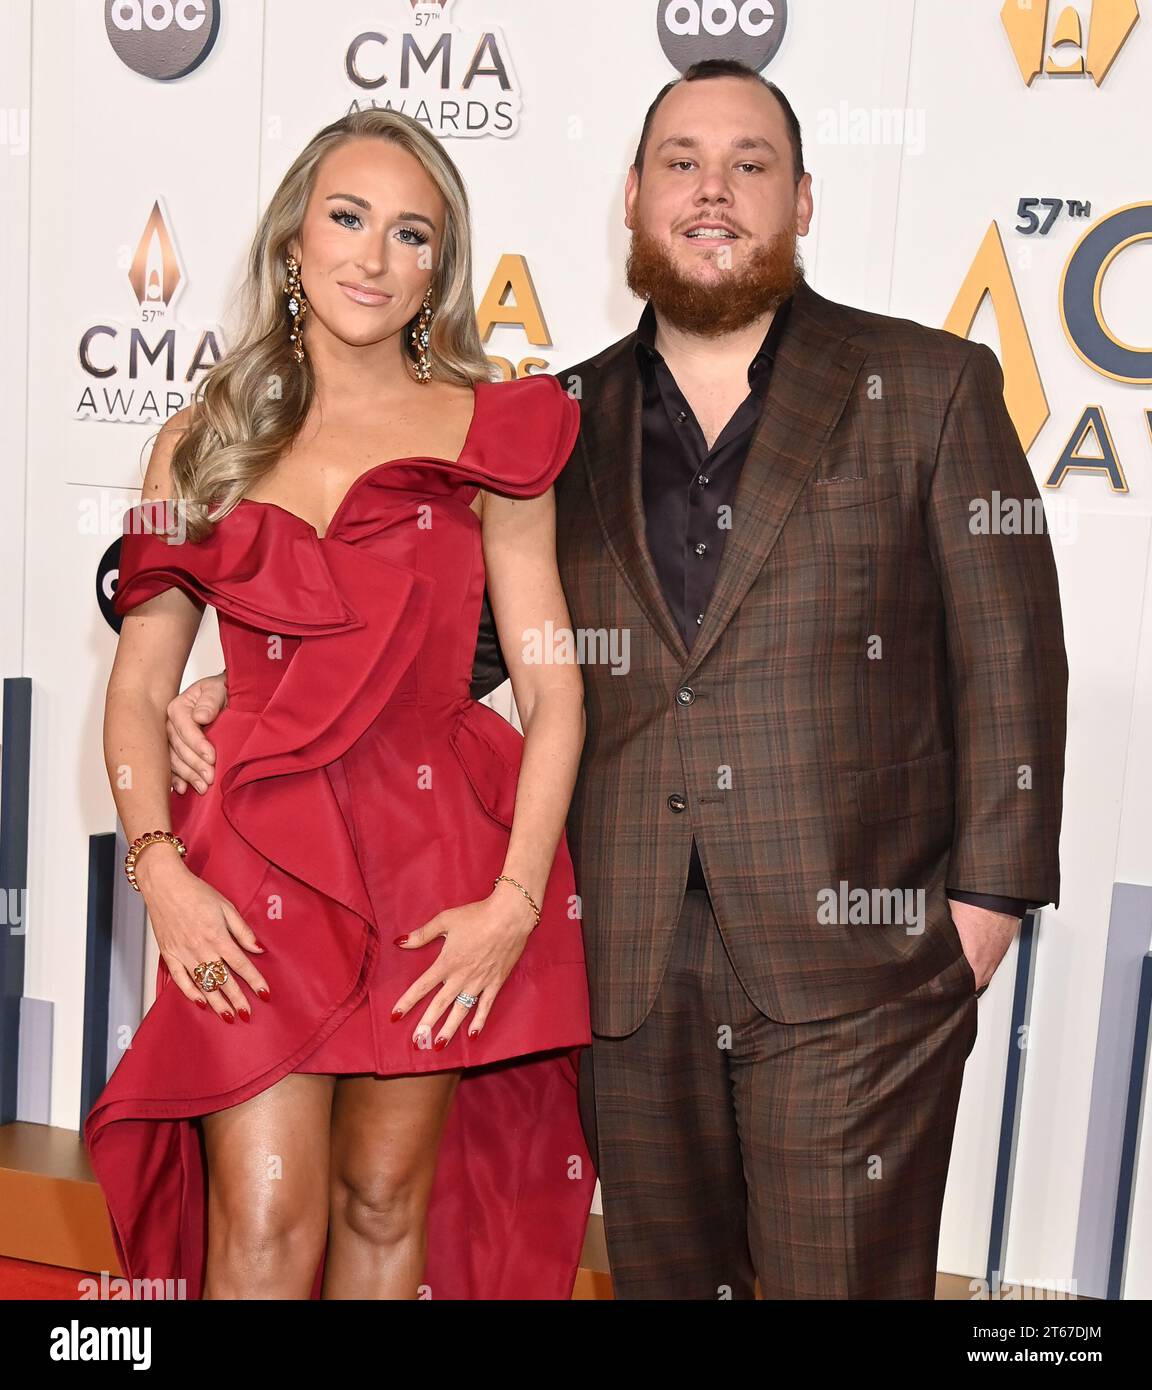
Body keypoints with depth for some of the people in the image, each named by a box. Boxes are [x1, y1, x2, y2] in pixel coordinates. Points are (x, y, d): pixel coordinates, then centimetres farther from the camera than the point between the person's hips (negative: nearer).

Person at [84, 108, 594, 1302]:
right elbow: (138, 686, 8)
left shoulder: (486, 432, 3)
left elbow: (553, 690, -1)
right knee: (263, 1227, -3)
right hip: (254, 858, 1)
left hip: (436, 865, 0)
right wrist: (158, 867, -7)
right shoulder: (203, 442, 8)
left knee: (385, 1204, 10)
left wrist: (515, 899, -11)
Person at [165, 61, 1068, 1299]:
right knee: (662, 1272, 15)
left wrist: (985, 900, -4)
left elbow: (1009, 659, 1)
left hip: (854, 963, -2)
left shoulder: (928, 387, 3)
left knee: (845, 1278, 5)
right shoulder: (564, 423, 10)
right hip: (630, 967, 3)